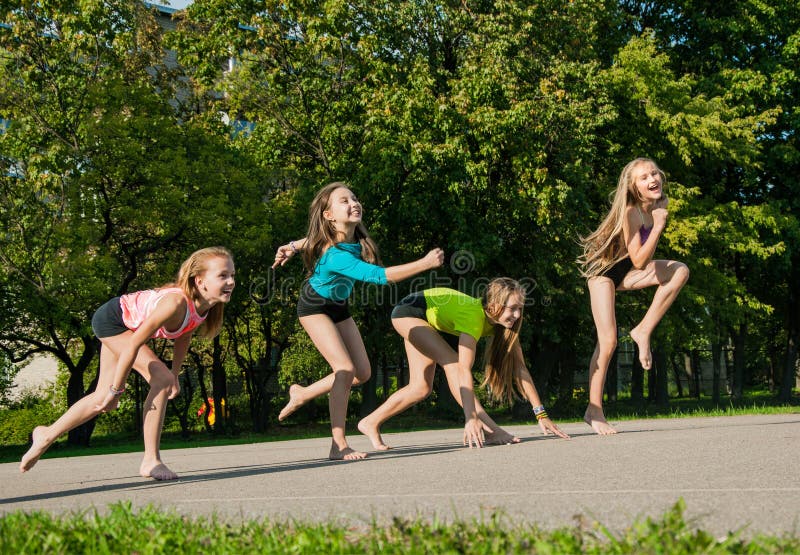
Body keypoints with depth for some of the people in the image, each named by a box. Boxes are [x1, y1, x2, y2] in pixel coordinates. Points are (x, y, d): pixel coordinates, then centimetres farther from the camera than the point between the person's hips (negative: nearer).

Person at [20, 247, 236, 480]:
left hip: (126, 325, 8)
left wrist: (175, 375, 3)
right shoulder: (176, 303, -40)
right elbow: (134, 344, -33)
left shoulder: (204, 305, -18)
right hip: (111, 318, -8)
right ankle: (151, 461, -13)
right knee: (161, 379, -21)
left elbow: (184, 336, 2)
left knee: (103, 398, 16)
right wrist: (116, 388, -24)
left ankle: (47, 435, 36)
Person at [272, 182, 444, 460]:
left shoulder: (356, 238, -16)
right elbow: (380, 276, -49)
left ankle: (302, 394, 22)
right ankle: (339, 445, -16)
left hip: (338, 306, 8)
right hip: (314, 307, -8)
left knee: (362, 373, 4)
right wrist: (425, 263, -50)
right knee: (345, 369, -20)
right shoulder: (335, 256, -40)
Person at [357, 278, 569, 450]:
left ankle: (370, 423, 20)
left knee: (421, 387, 6)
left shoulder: (503, 320, -19)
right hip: (410, 311, -8)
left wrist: (541, 414, -22)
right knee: (451, 361, -25)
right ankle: (488, 429, -29)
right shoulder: (473, 315, -39)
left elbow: (520, 368, -18)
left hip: (431, 322, 8)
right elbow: (464, 370, -46)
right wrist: (471, 418, -54)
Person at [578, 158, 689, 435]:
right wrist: (658, 226, -34)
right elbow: (638, 261, -32)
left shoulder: (658, 206, -4)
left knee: (680, 271, -15)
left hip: (627, 272, 7)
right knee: (608, 341, -14)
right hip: (604, 271, -7)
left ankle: (643, 331, -8)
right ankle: (594, 411, -3)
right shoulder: (631, 212, -27)